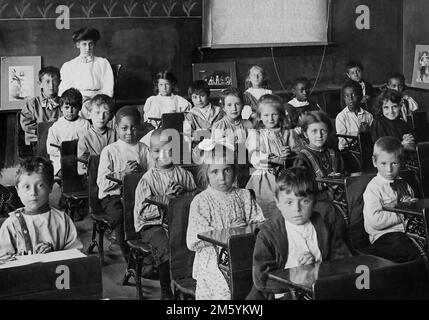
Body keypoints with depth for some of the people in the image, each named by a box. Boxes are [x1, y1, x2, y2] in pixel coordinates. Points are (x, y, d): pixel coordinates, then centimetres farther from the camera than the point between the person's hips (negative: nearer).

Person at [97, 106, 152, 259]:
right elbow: (102, 183, -4)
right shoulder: (109, 151, 5)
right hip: (113, 195, -2)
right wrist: (123, 173, -13)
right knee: (120, 217, -33)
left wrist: (141, 171, -11)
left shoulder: (144, 149, 13)